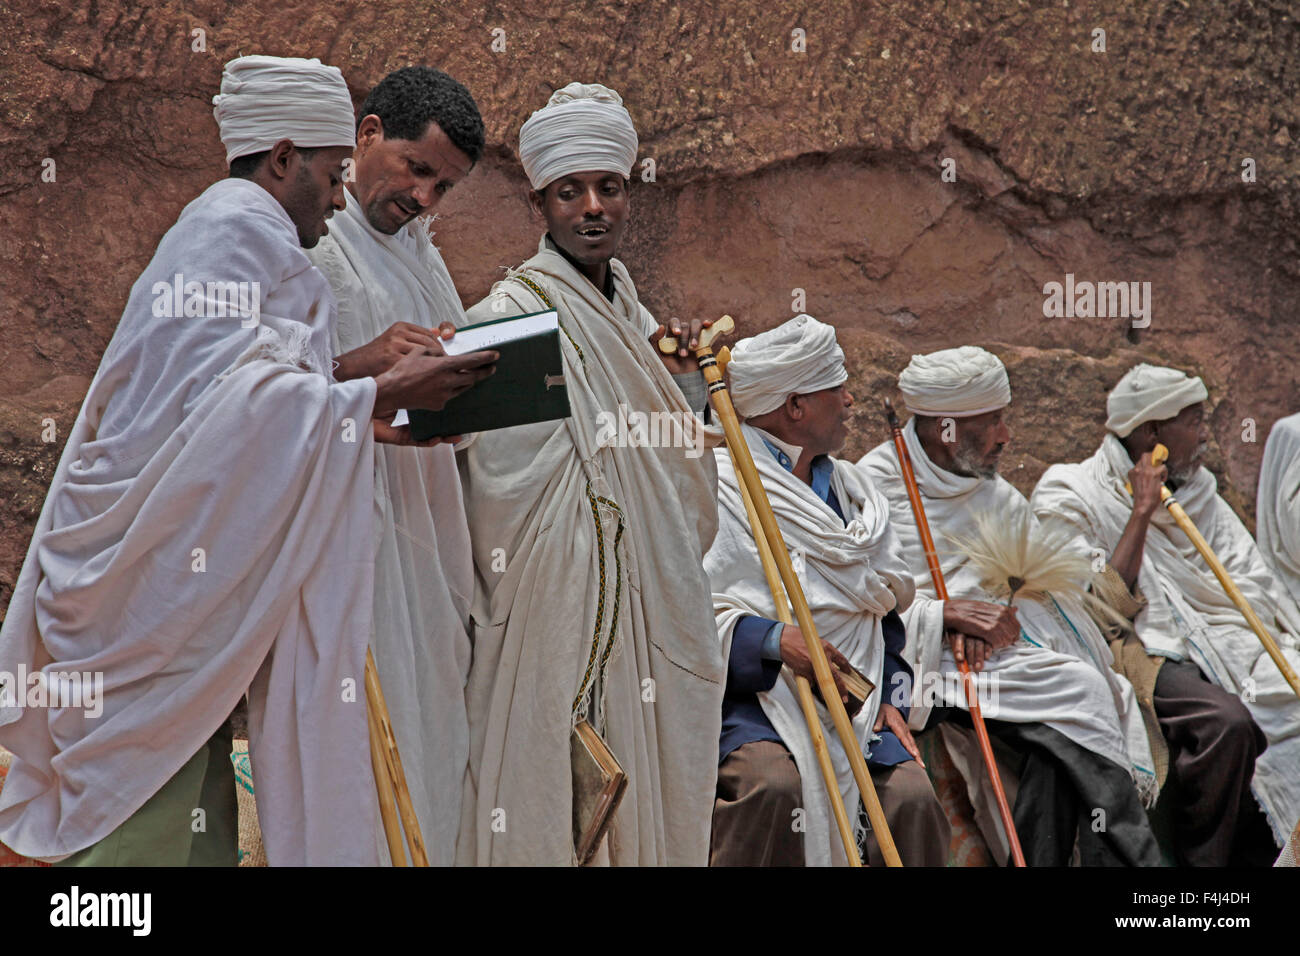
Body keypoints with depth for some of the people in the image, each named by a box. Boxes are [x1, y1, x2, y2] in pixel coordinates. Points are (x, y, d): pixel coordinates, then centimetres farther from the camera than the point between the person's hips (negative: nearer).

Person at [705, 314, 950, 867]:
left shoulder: (848, 489, 21)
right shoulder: (717, 489, -2)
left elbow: (887, 607, 27)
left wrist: (889, 694, 12)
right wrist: (774, 640, -23)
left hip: (853, 697, 6)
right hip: (749, 696, -5)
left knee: (912, 797, -21)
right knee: (773, 784, -36)